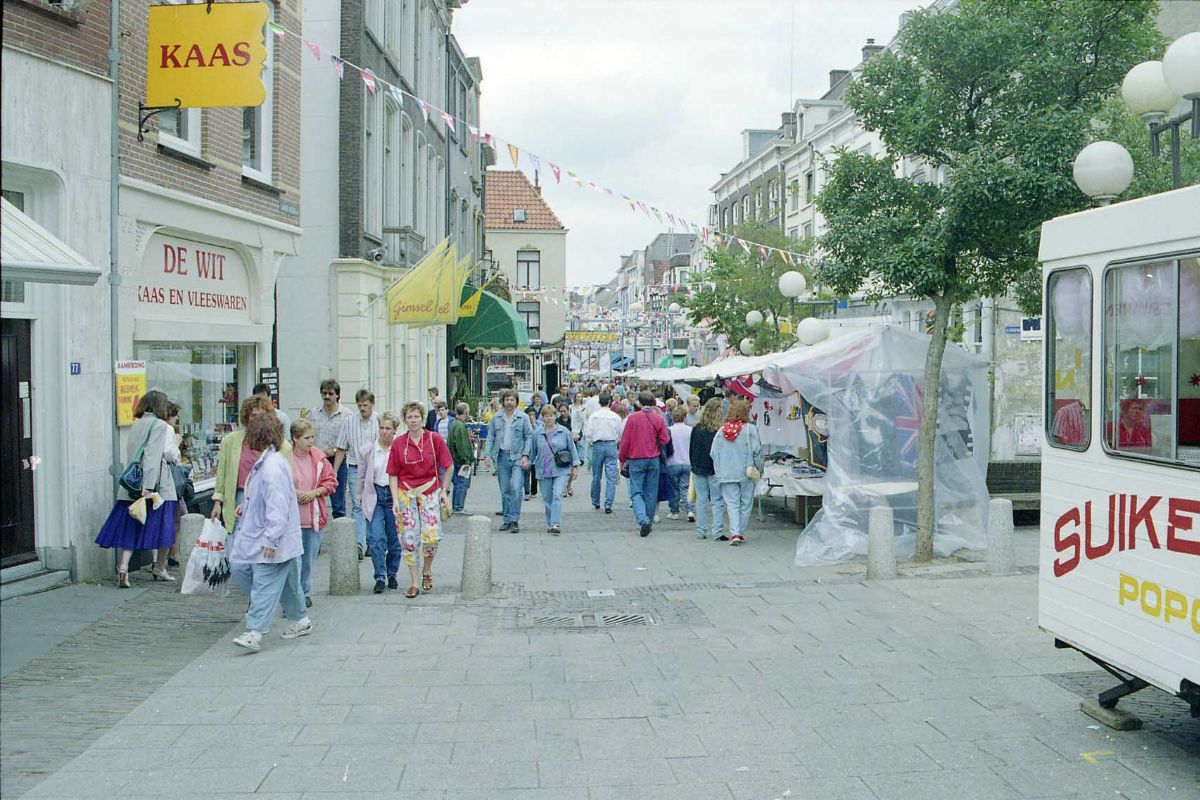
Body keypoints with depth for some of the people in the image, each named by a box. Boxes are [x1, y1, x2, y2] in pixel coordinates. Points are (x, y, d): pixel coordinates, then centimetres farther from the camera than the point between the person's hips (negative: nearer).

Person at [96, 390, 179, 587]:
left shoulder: (136, 425, 13)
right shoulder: (160, 426, -7)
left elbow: (130, 456, 14)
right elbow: (153, 456, -16)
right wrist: (148, 487, -20)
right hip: (158, 487, -6)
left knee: (131, 529, 6)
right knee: (162, 527, 8)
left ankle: (123, 568, -8)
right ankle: (159, 569, 17)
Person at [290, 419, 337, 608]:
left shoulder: (318, 457, 2)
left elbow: (331, 481, 9)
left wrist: (314, 492, -6)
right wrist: (293, 492, -14)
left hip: (313, 515, 4)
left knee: (308, 558, 14)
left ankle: (305, 593, 29)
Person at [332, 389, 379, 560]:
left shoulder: (380, 422, -1)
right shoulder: (350, 422, 5)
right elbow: (341, 449, 10)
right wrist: (334, 472, 7)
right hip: (355, 469, 0)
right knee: (358, 506, -9)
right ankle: (359, 546, -15)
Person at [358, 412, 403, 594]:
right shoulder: (368, 449, 1)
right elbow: (362, 476, 11)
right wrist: (361, 497, 11)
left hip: (395, 496, -1)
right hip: (374, 495, 1)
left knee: (394, 538, 7)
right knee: (376, 537, -9)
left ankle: (392, 574, 25)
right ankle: (380, 577, -2)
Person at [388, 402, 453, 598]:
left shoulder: (435, 439, -5)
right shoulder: (398, 443, -2)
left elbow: (448, 467, 4)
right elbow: (393, 475, 1)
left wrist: (444, 490, 1)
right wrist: (395, 500, -7)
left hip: (430, 491, -1)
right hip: (405, 493, 1)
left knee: (431, 536, -11)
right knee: (408, 538, 2)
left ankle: (427, 570, 19)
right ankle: (414, 583, 13)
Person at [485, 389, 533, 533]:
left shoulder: (523, 418, 2)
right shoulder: (496, 418, 9)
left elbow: (529, 437, 1)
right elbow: (490, 437, 11)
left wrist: (525, 455, -8)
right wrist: (488, 454, 0)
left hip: (517, 457, -3)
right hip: (502, 457, 3)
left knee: (516, 489, -13)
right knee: (504, 491, 7)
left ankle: (514, 521, -10)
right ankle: (507, 520, 15)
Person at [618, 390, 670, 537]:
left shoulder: (633, 417, -8)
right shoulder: (658, 418, -3)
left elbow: (625, 440, -5)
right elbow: (665, 440, -1)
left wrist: (622, 458, 6)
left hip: (636, 460, -2)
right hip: (653, 460, 2)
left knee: (636, 492, 0)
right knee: (651, 493, 11)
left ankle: (643, 520, -20)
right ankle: (649, 522, 17)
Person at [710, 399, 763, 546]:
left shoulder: (721, 431, 1)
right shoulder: (750, 429, -10)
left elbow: (714, 453, 3)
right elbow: (756, 451, -10)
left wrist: (718, 472, 11)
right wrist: (760, 469, 3)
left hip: (726, 474, 2)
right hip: (746, 473, -2)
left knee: (732, 504, 4)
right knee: (745, 504, 12)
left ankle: (734, 533, -10)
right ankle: (741, 533, 18)